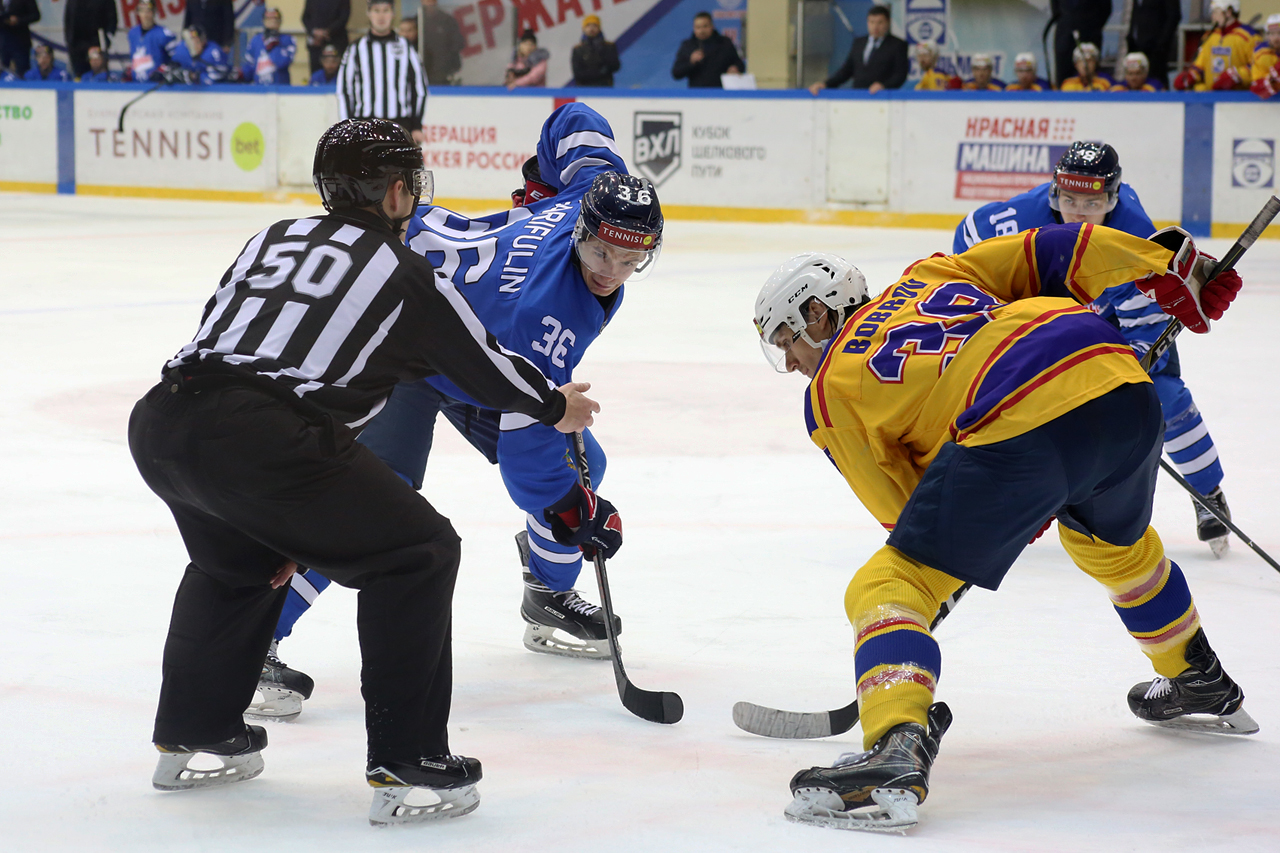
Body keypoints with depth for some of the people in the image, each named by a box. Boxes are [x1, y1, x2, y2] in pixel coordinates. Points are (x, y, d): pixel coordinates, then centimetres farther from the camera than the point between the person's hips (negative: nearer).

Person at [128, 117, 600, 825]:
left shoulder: (276, 237, 25)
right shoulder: (409, 273, 10)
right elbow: (491, 373, 21)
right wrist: (556, 407, 42)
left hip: (159, 422, 7)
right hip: (261, 439, -7)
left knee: (239, 558, 35)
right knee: (416, 554, 7)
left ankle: (189, 739, 45)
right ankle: (406, 770, 4)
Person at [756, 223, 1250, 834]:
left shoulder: (830, 389, 16)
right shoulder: (927, 277, 31)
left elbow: (909, 512, 14)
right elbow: (1046, 254, 24)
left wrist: (1017, 515, 26)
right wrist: (1171, 265, 27)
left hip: (1016, 429, -7)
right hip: (1127, 391, 7)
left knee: (889, 587, 0)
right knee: (1114, 543, 37)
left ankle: (896, 749, -23)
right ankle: (1202, 686, 54)